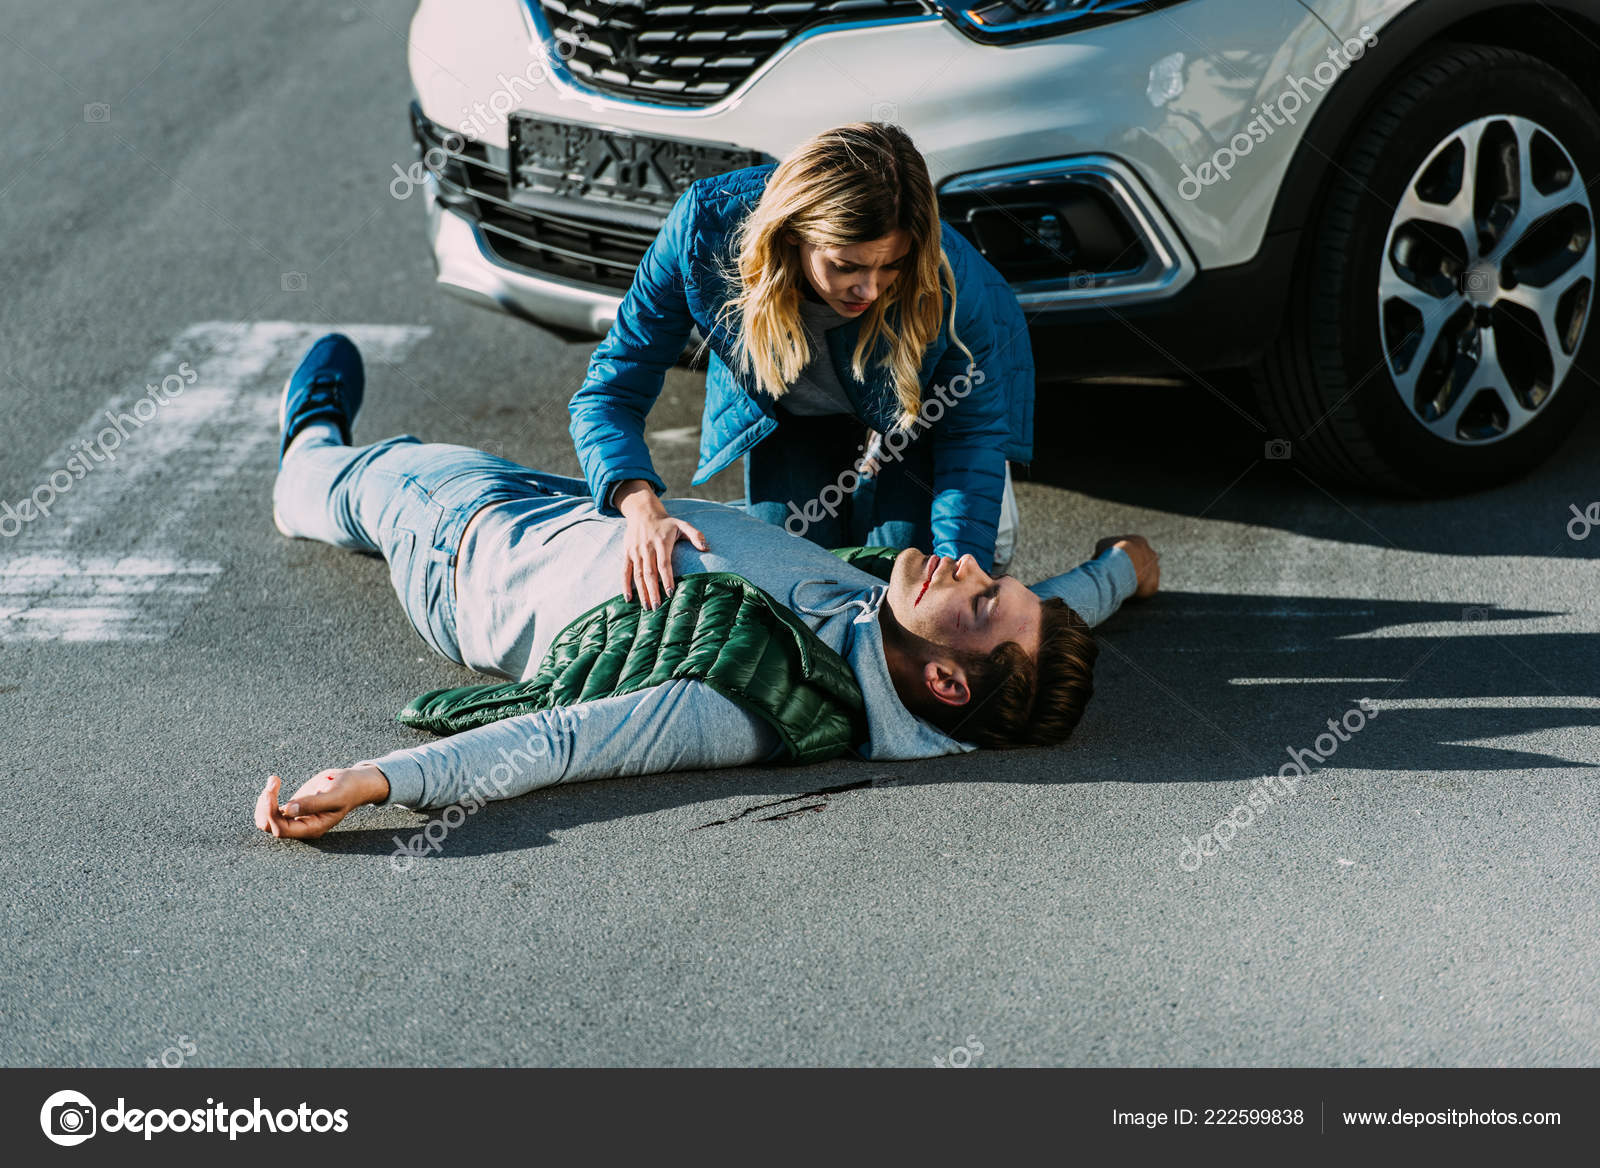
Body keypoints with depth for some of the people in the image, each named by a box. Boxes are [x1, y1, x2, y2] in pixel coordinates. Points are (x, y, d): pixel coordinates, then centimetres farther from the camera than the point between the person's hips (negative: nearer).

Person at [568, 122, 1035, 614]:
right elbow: (610, 392, -31)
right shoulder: (705, 228, -39)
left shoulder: (947, 274, -40)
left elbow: (971, 430, -24)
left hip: (913, 409, -1)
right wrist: (642, 509, -50)